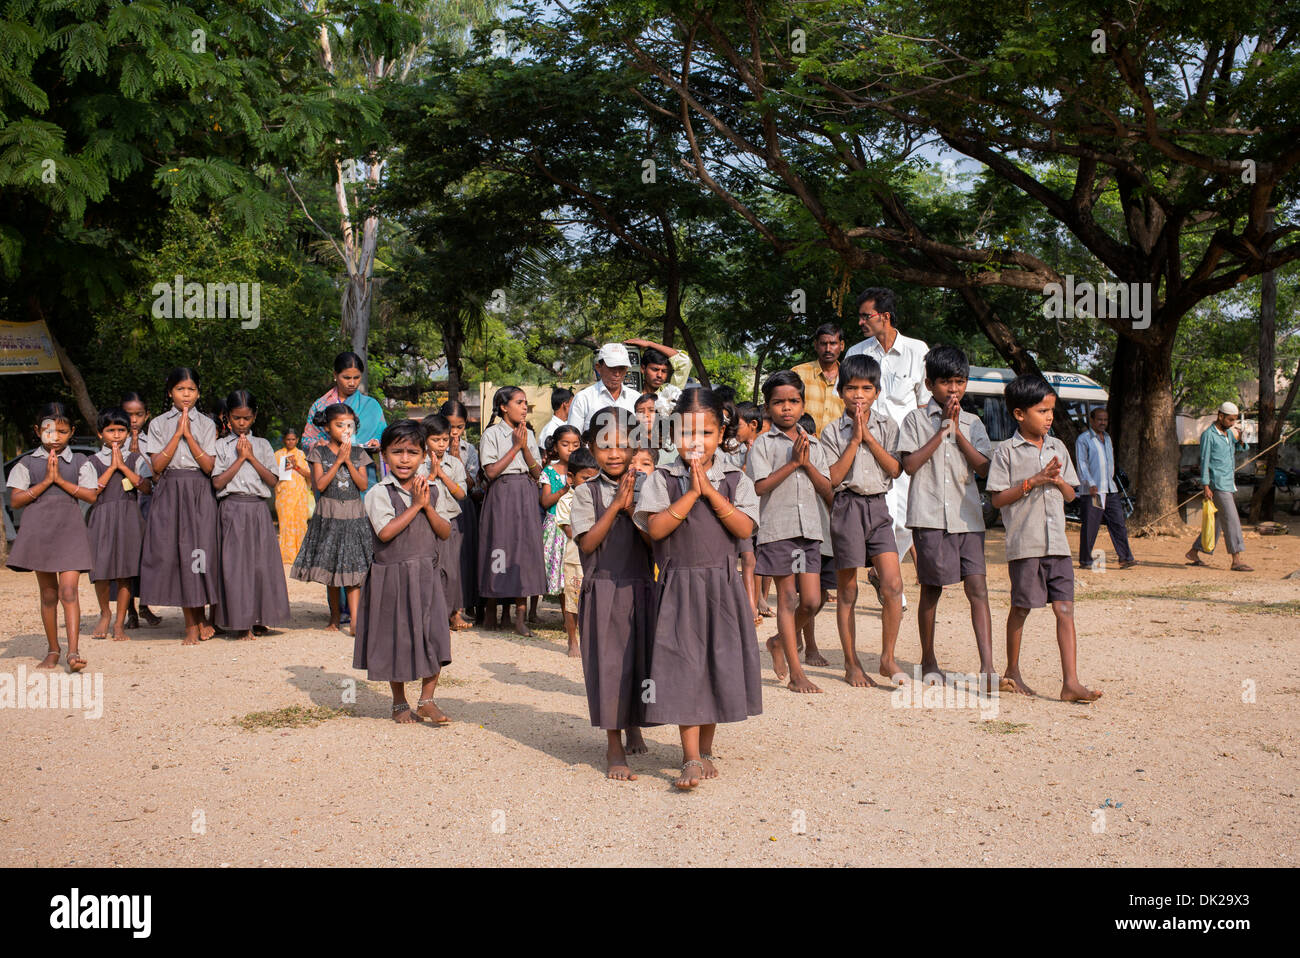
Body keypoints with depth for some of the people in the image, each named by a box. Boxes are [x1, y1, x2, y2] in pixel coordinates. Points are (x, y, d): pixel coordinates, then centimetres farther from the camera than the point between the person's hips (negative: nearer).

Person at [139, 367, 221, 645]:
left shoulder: (206, 424, 8)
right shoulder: (159, 424, 8)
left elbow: (209, 466, -3)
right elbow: (157, 465, -3)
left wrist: (189, 435, -8)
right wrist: (178, 434, -6)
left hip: (200, 495, -1)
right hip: (169, 494, 1)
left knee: (199, 551, -8)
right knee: (175, 553, -4)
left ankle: (195, 622, 7)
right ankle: (194, 623, 4)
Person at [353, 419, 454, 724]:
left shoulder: (430, 491, 7)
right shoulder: (378, 493, -9)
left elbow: (445, 532, 3)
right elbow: (386, 532, -21)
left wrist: (427, 506, -11)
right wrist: (415, 505, -16)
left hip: (426, 575, 3)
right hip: (391, 576, -3)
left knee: (435, 636, -4)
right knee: (396, 640, 7)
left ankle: (427, 700, 11)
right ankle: (399, 703, 24)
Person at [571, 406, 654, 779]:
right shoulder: (586, 493, -1)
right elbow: (587, 542, -10)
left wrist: (632, 508, -16)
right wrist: (616, 505, -14)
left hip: (641, 588, 2)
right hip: (603, 590, -2)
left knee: (641, 659, 10)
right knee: (608, 662, -2)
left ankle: (634, 727, 35)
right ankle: (614, 746, 9)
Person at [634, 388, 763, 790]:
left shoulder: (735, 479, 4)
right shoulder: (662, 479, -1)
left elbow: (745, 528, -9)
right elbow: (655, 528, -13)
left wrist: (710, 491, -14)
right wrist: (692, 493, -16)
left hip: (723, 587, 2)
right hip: (679, 587, -2)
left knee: (718, 665, 8)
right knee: (683, 668, -5)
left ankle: (705, 750, 24)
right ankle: (690, 759, -1)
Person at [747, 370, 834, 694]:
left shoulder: (813, 445, 13)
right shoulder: (764, 443, 0)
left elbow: (827, 489, 6)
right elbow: (760, 487, -12)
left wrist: (807, 463, -6)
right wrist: (793, 462, -13)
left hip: (809, 529, 4)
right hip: (777, 529, -4)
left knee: (811, 601, 1)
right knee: (787, 599, 0)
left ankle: (779, 642, 28)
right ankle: (796, 673, 5)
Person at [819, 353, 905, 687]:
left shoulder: (886, 426, 7)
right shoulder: (833, 431, 0)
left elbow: (895, 469, -2)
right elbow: (833, 478, -8)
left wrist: (870, 438, -9)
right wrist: (855, 440, -11)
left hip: (878, 508, 2)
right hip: (847, 507, -2)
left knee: (893, 583, -10)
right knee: (847, 590, 4)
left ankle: (888, 659, 2)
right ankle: (851, 664, 14)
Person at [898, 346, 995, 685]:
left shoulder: (972, 423, 13)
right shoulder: (916, 420, 5)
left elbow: (984, 468, 1)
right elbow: (910, 464, -7)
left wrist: (957, 431, -6)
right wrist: (942, 430, -8)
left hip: (967, 516, 2)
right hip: (929, 515, -2)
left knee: (977, 586, -8)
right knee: (931, 588, 7)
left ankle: (987, 665, -12)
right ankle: (928, 660, 22)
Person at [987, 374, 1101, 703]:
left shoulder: (1058, 448, 12)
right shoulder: (1006, 451, -4)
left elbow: (1070, 494, 16)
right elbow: (998, 498, -7)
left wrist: (1058, 480, -5)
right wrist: (1033, 481, -14)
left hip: (1057, 543, 4)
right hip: (1024, 543, -4)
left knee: (1065, 609, -2)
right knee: (1021, 608, 6)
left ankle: (1070, 682, -3)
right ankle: (1012, 673, 22)